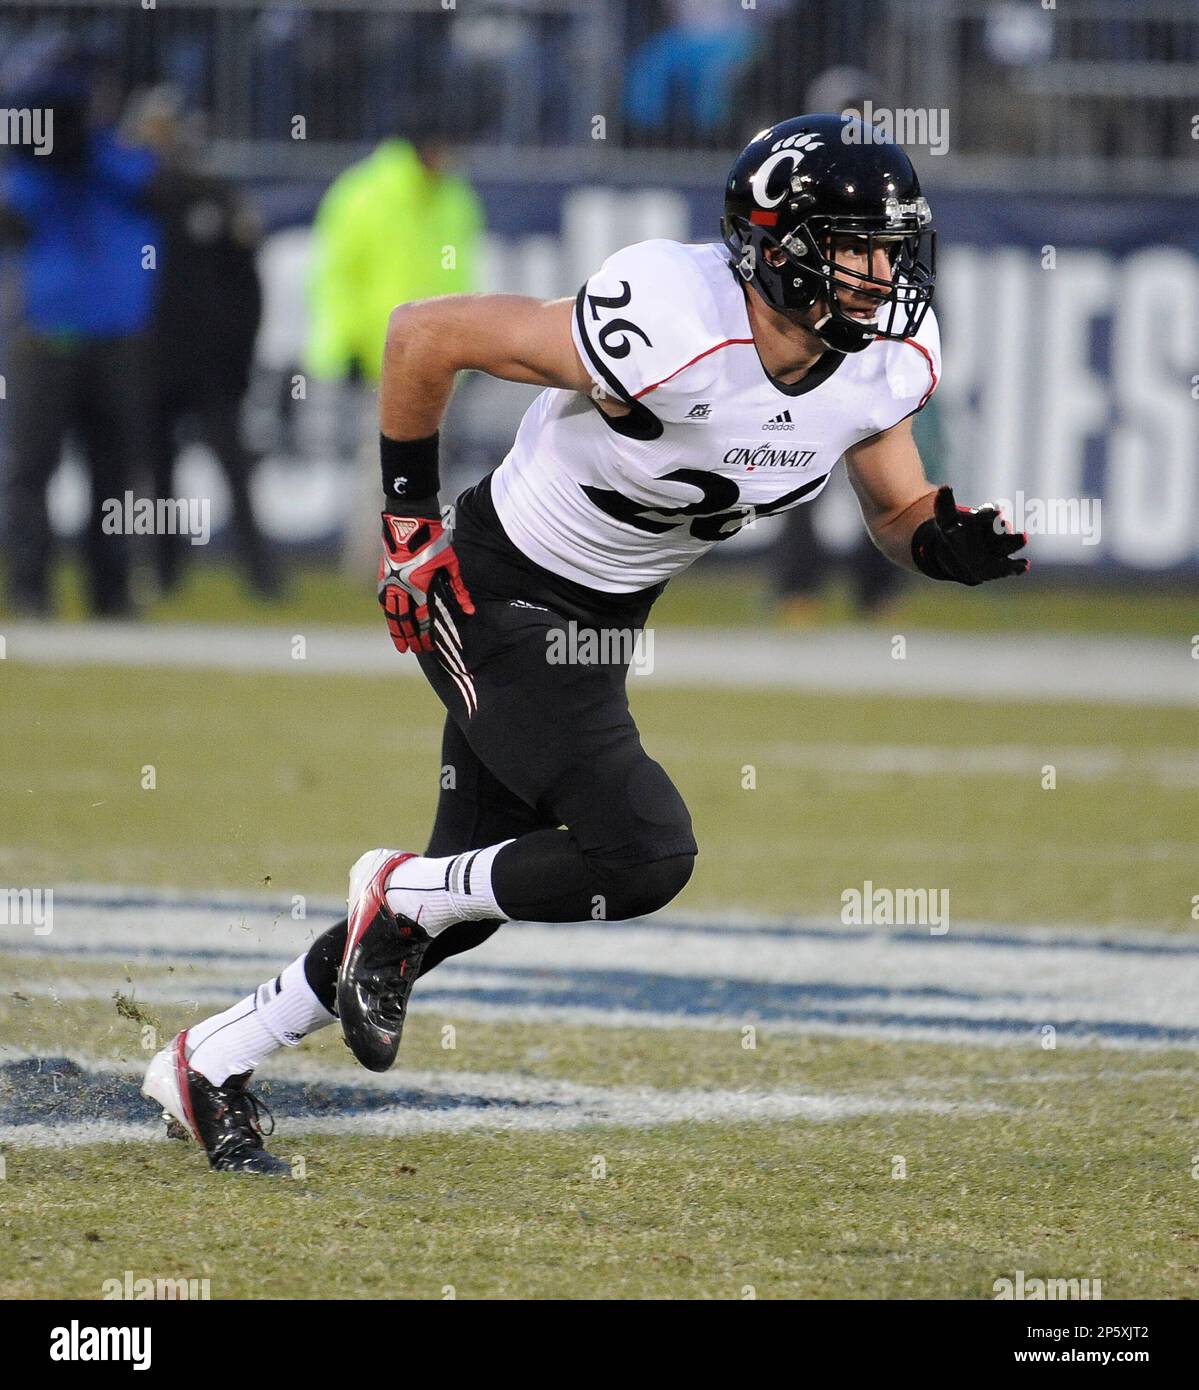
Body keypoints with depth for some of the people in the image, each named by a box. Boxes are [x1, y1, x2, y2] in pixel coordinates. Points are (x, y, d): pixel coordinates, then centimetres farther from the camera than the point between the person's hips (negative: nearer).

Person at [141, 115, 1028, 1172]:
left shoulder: (887, 360, -12)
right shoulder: (667, 334, -33)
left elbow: (898, 512, 6)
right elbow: (423, 335, -21)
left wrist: (946, 543, -19)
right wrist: (410, 520, -11)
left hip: (600, 623, 8)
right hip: (497, 601, -8)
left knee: (459, 903, 12)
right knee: (646, 855, -20)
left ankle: (211, 1064, 28)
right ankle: (400, 894, 5)